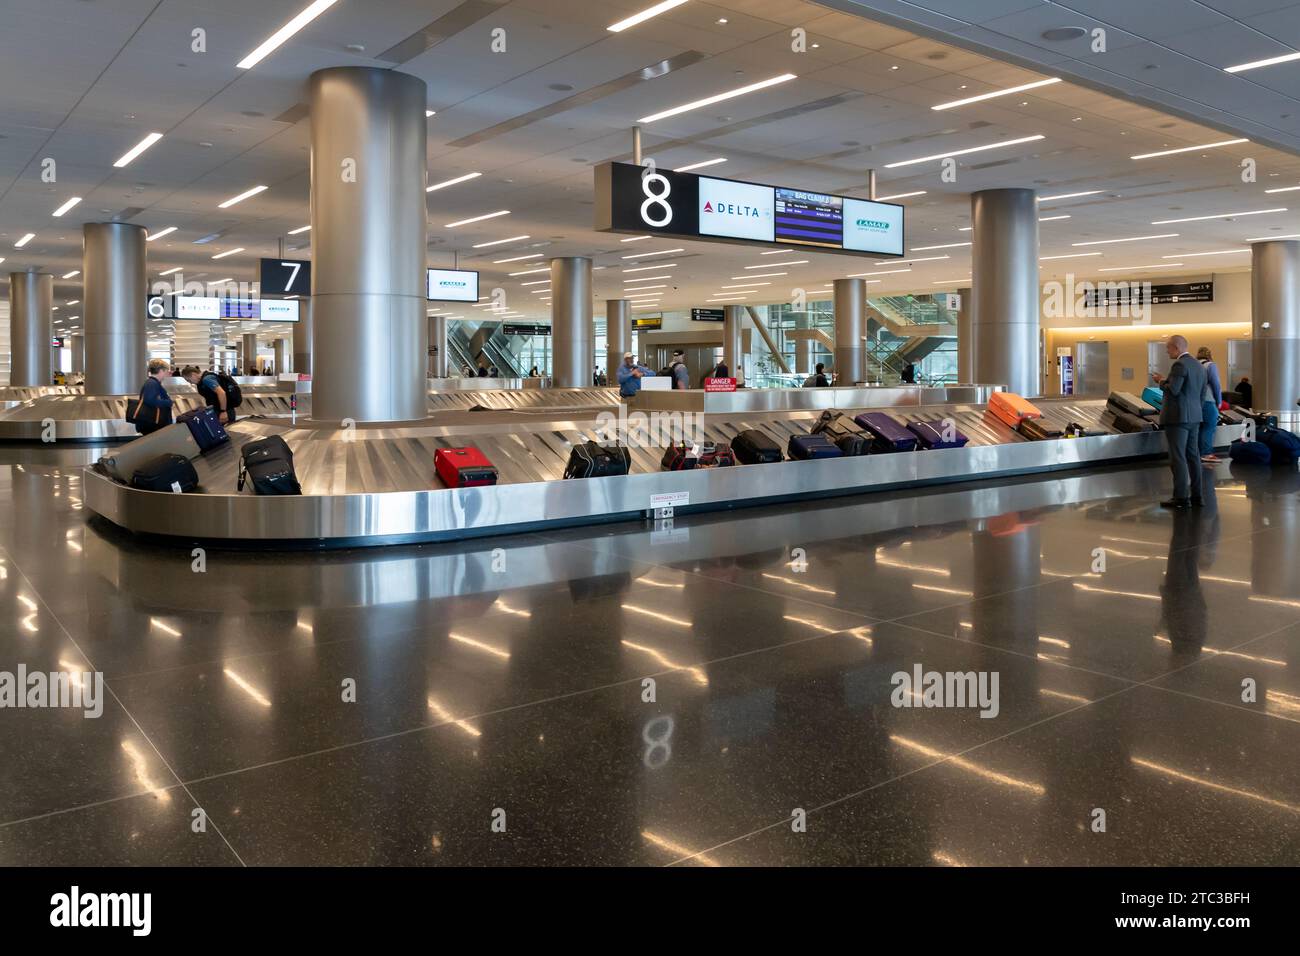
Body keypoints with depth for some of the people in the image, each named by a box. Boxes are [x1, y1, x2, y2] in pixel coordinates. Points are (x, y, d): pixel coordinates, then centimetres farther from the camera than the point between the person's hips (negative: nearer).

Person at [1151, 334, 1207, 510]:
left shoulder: (1180, 365, -15)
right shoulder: (1198, 365, 14)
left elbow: (1173, 390, -22)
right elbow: (1202, 392, 17)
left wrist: (1161, 381, -5)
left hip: (1178, 417, -9)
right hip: (1194, 416, 9)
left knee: (1178, 457, -6)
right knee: (1192, 456, 12)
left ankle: (1181, 498, -5)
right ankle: (1196, 496, 15)